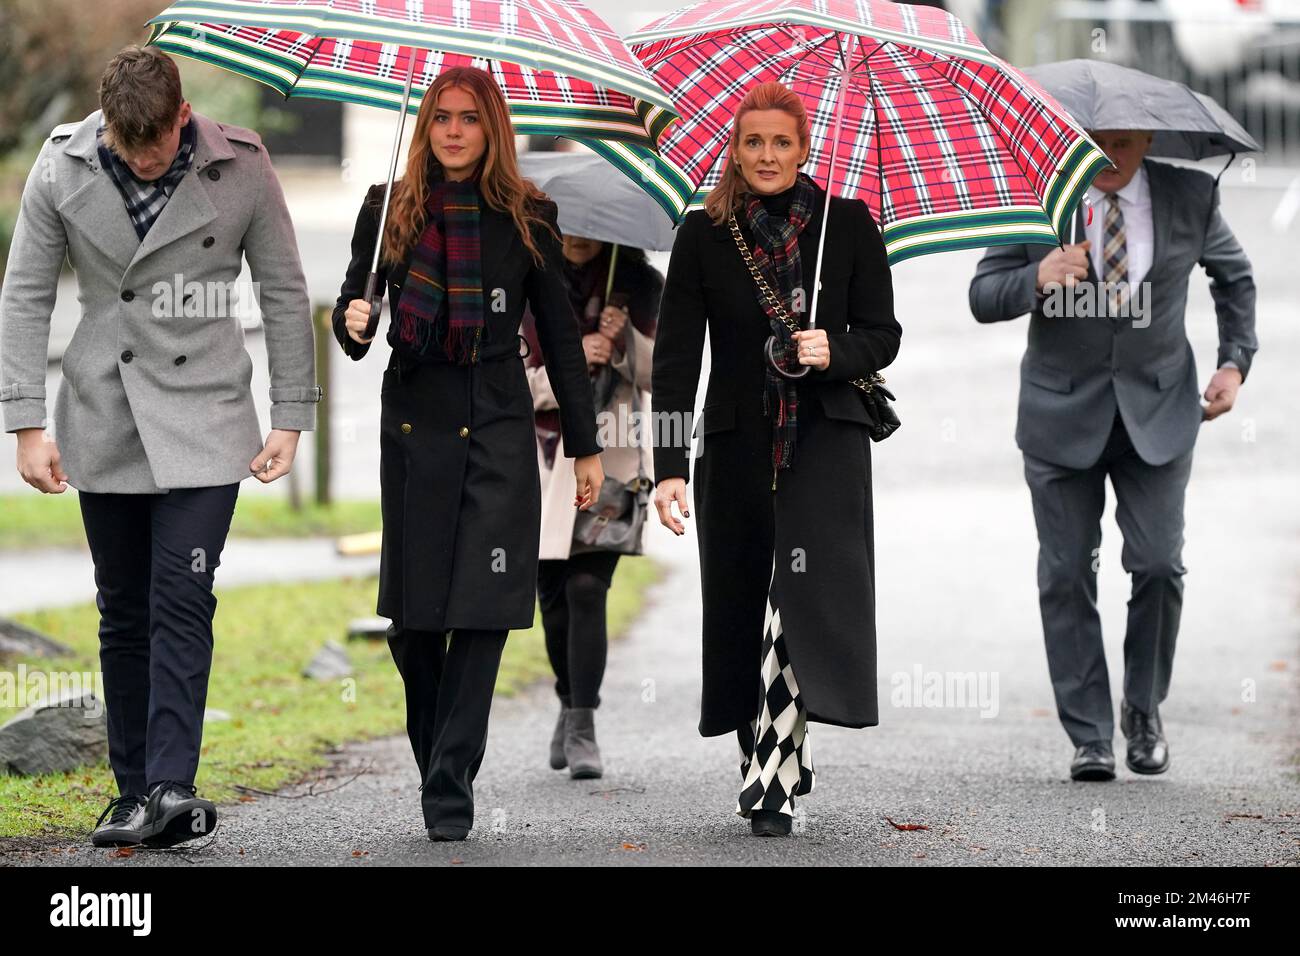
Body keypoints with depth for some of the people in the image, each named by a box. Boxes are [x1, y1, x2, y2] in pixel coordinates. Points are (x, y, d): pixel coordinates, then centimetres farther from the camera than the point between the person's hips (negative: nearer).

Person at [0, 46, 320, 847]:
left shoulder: (241, 169, -8)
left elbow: (285, 293, 1)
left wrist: (291, 420, 0)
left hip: (203, 422, -2)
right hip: (103, 424, 2)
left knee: (182, 602, -13)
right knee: (124, 614, 7)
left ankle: (172, 787, -16)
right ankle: (134, 793, 14)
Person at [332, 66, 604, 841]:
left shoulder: (528, 217, 4)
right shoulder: (389, 210, 7)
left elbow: (560, 334, 7)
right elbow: (352, 306, 10)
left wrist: (585, 446, 6)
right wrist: (352, 323, -15)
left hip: (498, 428, -1)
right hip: (414, 422, 2)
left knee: (481, 613, -9)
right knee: (411, 618, 3)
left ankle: (450, 792, -7)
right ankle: (438, 761, 22)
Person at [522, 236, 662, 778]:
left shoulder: (638, 285, 3)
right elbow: (516, 383, -2)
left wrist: (626, 340, -14)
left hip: (609, 455, -2)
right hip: (541, 455, 2)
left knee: (587, 587, -15)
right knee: (552, 592, 7)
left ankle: (583, 728, -14)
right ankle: (570, 703, 30)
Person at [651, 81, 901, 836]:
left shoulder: (849, 225, 3)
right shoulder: (704, 235, 3)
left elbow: (882, 334, 7)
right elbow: (676, 356, -1)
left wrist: (835, 352, -16)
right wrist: (670, 465, -9)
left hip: (824, 440, -2)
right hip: (737, 444, 2)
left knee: (801, 595, -17)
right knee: (742, 605, 5)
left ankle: (776, 778, -18)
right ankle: (766, 757, 20)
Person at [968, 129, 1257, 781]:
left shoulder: (1190, 195, -4)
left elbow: (1233, 275, 14)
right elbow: (982, 298, -6)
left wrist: (1235, 361, 6)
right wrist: (1036, 280, -26)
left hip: (1159, 409, 0)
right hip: (1064, 412, 0)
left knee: (1159, 563, -7)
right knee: (1067, 575, -1)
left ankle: (1144, 712, 16)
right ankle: (1089, 737, 8)